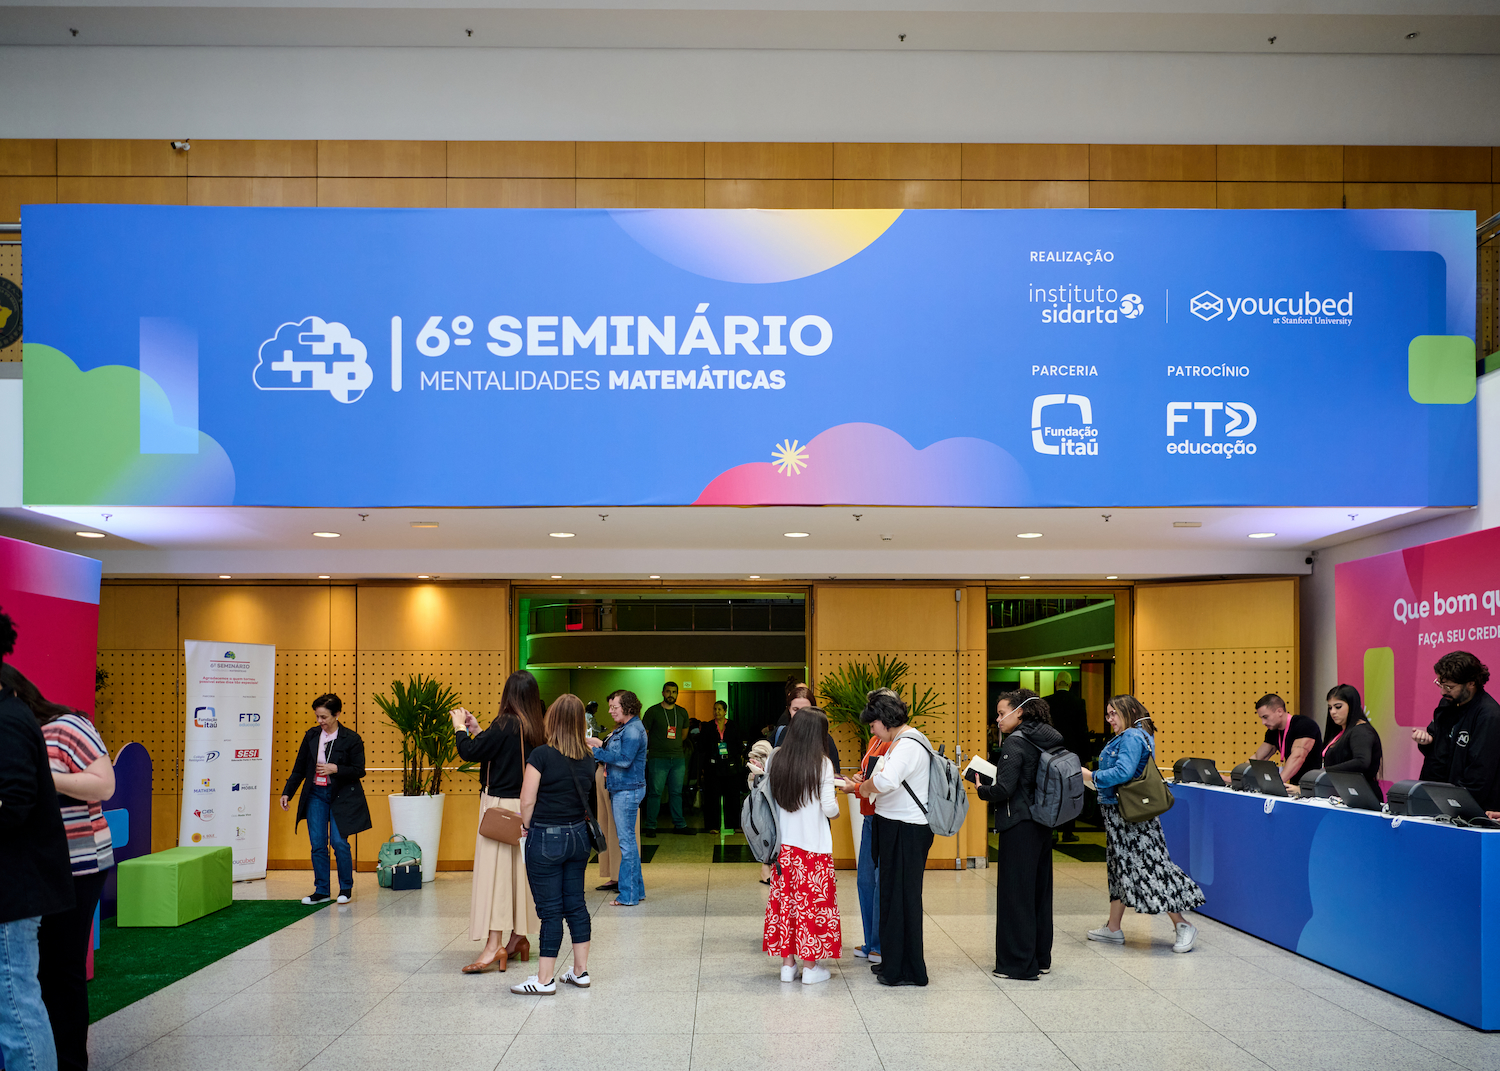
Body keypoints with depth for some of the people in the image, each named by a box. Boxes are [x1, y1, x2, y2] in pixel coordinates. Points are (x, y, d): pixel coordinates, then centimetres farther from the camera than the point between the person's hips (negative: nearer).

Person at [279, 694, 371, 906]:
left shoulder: (351, 739, -8)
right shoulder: (311, 736, 5)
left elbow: (358, 770, -7)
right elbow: (299, 768, 11)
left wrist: (335, 769, -20)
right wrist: (287, 793, 7)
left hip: (341, 797, -4)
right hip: (316, 795, 4)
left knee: (339, 842, -7)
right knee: (318, 844, 3)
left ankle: (346, 888, 11)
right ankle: (321, 891, 14)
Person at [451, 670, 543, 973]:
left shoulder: (505, 724, -17)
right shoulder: (533, 727, 7)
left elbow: (470, 753, -17)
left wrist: (460, 728, -1)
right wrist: (476, 730, 19)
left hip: (500, 805, -8)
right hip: (523, 806, 8)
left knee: (494, 870, -8)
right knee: (518, 870, 14)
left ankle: (493, 945, -12)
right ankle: (518, 938, 22)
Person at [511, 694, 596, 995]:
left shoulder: (541, 755, -15)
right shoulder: (587, 759, 2)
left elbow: (527, 801, -13)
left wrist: (527, 826, 1)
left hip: (546, 838, -5)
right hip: (579, 835, 6)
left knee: (550, 909, -1)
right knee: (576, 903, 13)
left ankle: (545, 980, 7)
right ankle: (580, 971, 20)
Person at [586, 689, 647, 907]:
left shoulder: (633, 730, -15)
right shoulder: (623, 729, 17)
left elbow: (624, 759, -23)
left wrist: (596, 752, -19)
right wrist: (602, 745, 6)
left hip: (628, 790, -11)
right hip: (619, 790, 11)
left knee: (626, 841, -6)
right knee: (627, 840, 15)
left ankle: (628, 895, -2)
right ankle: (636, 889, 23)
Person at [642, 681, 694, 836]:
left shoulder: (682, 713, 11)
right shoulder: (653, 711, -3)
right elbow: (643, 733, 1)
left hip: (678, 758, 4)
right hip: (658, 759, -4)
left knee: (676, 793, 8)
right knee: (655, 792, -2)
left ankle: (679, 825, 15)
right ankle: (650, 826, 5)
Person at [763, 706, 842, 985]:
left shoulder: (775, 761, -1)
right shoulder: (822, 765, -12)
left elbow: (769, 798, 8)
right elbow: (829, 808, -12)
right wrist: (836, 806, 11)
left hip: (783, 846, 4)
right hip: (814, 845, -4)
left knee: (785, 899, 11)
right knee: (812, 901, 5)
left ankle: (787, 964, 17)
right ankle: (810, 967, 10)